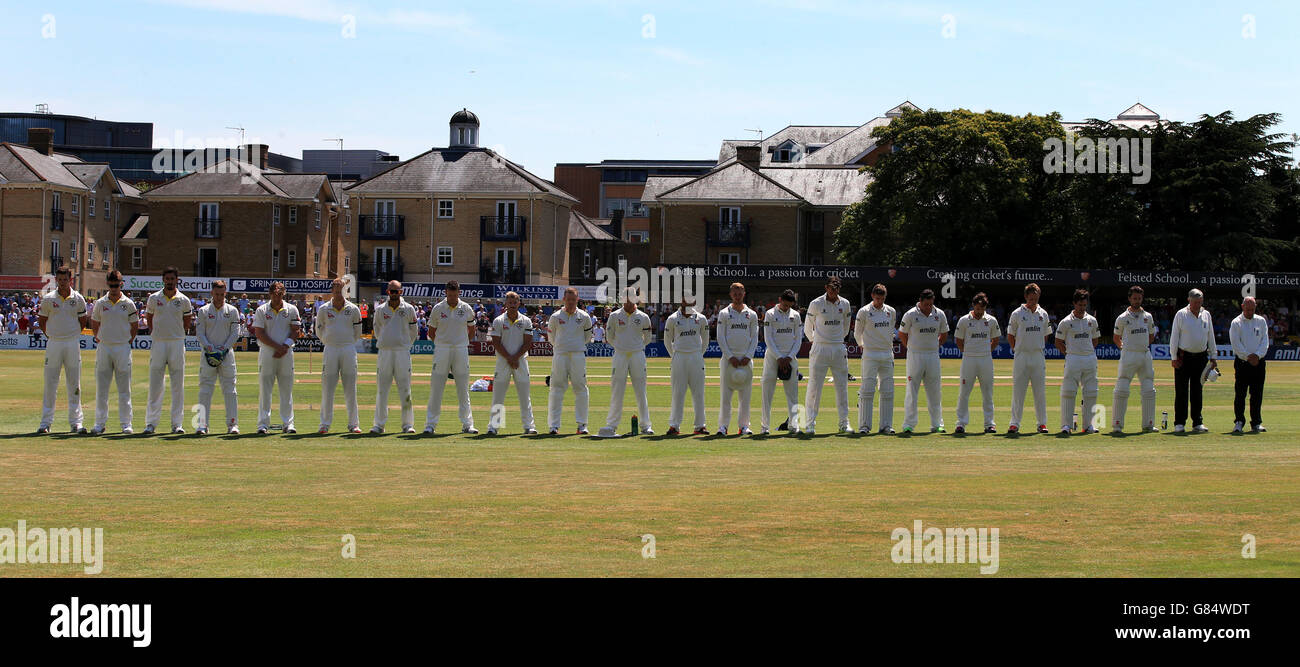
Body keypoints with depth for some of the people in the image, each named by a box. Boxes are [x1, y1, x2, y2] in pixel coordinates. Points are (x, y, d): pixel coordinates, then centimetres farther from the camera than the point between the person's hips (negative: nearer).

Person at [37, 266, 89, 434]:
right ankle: (46, 422, 5)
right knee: (50, 384, 1)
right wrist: (50, 334, 6)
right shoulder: (48, 299, 0)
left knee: (74, 384, 3)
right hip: (54, 344, -1)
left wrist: (73, 335, 9)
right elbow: (42, 320, 9)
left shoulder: (78, 299, 3)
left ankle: (75, 421, 8)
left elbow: (83, 321, 13)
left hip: (73, 344, 1)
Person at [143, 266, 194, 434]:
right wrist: (155, 332, 8)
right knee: (155, 385, 0)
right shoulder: (154, 298, 5)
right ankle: (151, 422, 4)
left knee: (178, 386, 1)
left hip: (177, 343, 0)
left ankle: (177, 423, 6)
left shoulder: (184, 300, 4)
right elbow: (148, 318, 15)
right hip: (158, 344, 0)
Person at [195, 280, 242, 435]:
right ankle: (202, 424, -7)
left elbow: (235, 333, 2)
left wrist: (224, 348, -9)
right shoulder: (204, 311, 6)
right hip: (209, 353, 0)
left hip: (226, 353, 0)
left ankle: (232, 424, 2)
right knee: (205, 390, -5)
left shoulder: (232, 311, 6)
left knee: (230, 390, -1)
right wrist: (208, 346, -13)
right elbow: (200, 333, 3)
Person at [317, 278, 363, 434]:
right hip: (330, 350, 0)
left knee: (350, 389, 1)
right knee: (327, 388, -1)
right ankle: (325, 424, 3)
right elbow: (319, 330, 15)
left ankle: (353, 424, 5)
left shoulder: (353, 309, 3)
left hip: (348, 350, 0)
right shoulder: (323, 310, 3)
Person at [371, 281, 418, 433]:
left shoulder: (408, 309, 4)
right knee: (381, 389, 0)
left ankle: (407, 424, 4)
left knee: (405, 390, -1)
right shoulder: (380, 310, 7)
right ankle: (379, 424, 4)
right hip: (384, 352, 1)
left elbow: (413, 332, 13)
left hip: (402, 352, -1)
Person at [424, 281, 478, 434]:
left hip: (461, 350, 1)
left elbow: (471, 331, 15)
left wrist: (462, 343, 10)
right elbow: (432, 332, 9)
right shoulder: (437, 309, 0)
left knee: (463, 389, 3)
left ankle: (467, 424, 7)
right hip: (441, 350, -1)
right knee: (436, 388, -3)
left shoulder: (466, 309, 3)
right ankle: (430, 424, 1)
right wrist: (442, 343, 7)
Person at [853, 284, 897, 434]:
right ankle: (864, 425, -6)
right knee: (867, 391, -8)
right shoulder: (864, 312, -4)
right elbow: (857, 334, 7)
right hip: (870, 356, -5)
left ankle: (886, 425, 7)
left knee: (888, 392, 3)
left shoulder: (891, 312, 9)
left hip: (887, 354, 5)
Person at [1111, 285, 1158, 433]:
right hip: (1128, 356, -4)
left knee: (1149, 390, 4)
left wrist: (1144, 345, 10)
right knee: (1121, 390, -9)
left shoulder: (1148, 317, 12)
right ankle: (1117, 424, -5)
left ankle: (1148, 424, 11)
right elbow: (1116, 337, 12)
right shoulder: (1122, 318, 2)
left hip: (1145, 354, 4)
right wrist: (1124, 347, 3)